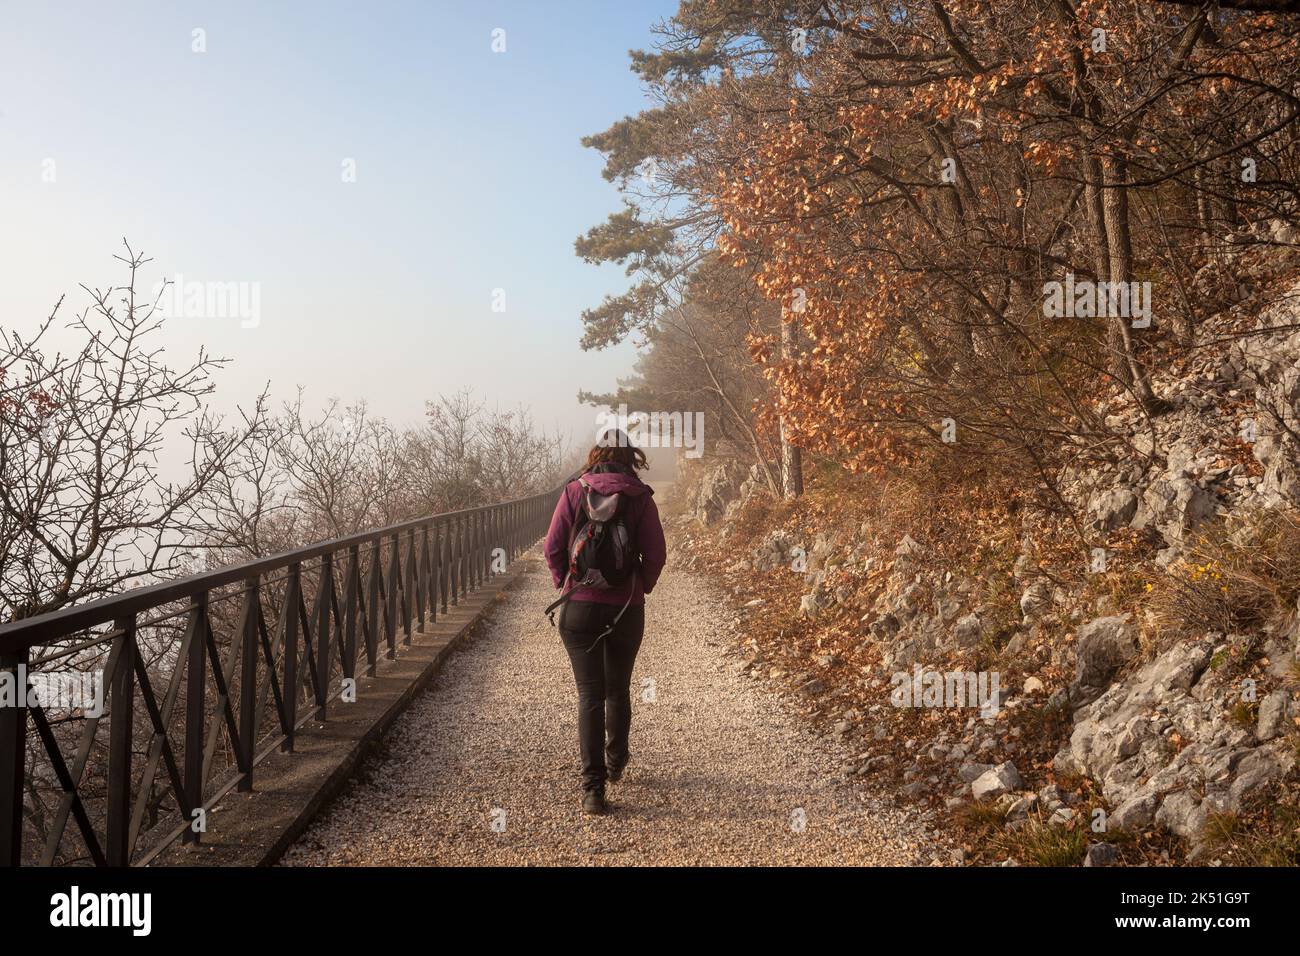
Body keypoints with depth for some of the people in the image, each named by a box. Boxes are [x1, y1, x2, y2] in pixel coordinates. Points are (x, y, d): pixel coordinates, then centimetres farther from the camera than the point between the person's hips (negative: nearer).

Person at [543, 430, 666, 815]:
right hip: (627, 608, 1)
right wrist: (642, 588, 10)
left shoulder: (574, 491, -2)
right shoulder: (640, 497, -3)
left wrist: (565, 584, 10)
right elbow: (656, 553, -7)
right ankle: (616, 762, 39)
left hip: (580, 607, -1)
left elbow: (553, 548, -5)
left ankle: (593, 788, -5)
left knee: (590, 695, 1)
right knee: (619, 690, 20)